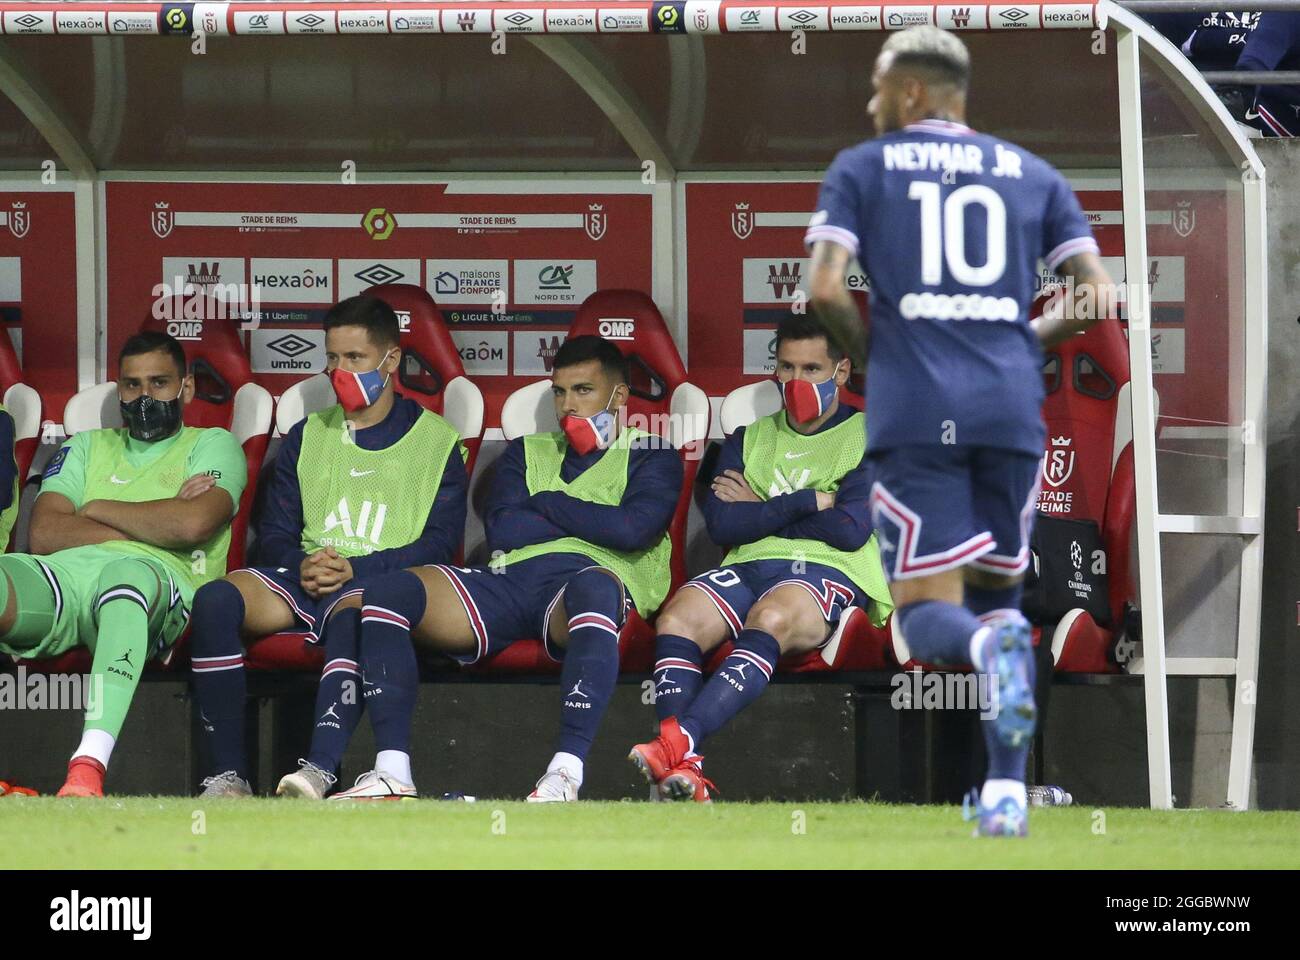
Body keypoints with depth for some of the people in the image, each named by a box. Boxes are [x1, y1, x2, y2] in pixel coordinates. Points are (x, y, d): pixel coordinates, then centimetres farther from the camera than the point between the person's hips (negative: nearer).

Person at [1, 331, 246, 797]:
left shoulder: (213, 445, 23)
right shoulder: (87, 447, 34)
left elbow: (194, 523, -1)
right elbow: (43, 534, 14)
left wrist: (97, 511, 11)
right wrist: (157, 522, 7)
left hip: (159, 574, -4)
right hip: (64, 570, 4)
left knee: (127, 574, -43)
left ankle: (89, 767, -58)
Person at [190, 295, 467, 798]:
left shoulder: (437, 443, 12)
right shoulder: (307, 437, 25)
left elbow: (439, 545, 1)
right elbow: (274, 531, 18)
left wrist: (354, 568, -13)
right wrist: (300, 564, -7)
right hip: (303, 580, 4)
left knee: (353, 616, -42)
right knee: (214, 600, -28)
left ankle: (319, 770, -56)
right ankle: (227, 775, -32)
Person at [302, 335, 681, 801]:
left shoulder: (651, 457, 19)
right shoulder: (526, 452, 32)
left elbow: (634, 530, -2)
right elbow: (500, 530, 13)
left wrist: (546, 504, 9)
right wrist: (591, 521, 8)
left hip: (592, 575, -5)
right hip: (509, 577, 5)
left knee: (593, 588, -45)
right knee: (382, 595, -21)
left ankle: (565, 776, -54)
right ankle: (393, 774, -31)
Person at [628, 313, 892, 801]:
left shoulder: (868, 439, 10)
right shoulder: (748, 440, 23)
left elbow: (850, 529, -5)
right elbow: (721, 523, 6)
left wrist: (760, 510, 4)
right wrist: (806, 502, -2)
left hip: (827, 573, -4)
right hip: (748, 568, 4)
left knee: (770, 619, -39)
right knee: (677, 618, -28)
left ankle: (679, 739, -54)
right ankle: (682, 769, -43)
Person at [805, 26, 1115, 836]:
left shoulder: (862, 169, 8)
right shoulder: (1032, 176, 15)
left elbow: (825, 289, -5)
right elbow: (1096, 299, 6)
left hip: (915, 410, -3)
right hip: (1010, 406, 3)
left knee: (927, 612, -1)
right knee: (998, 590, 17)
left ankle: (991, 645, -38)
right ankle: (1007, 791, 5)